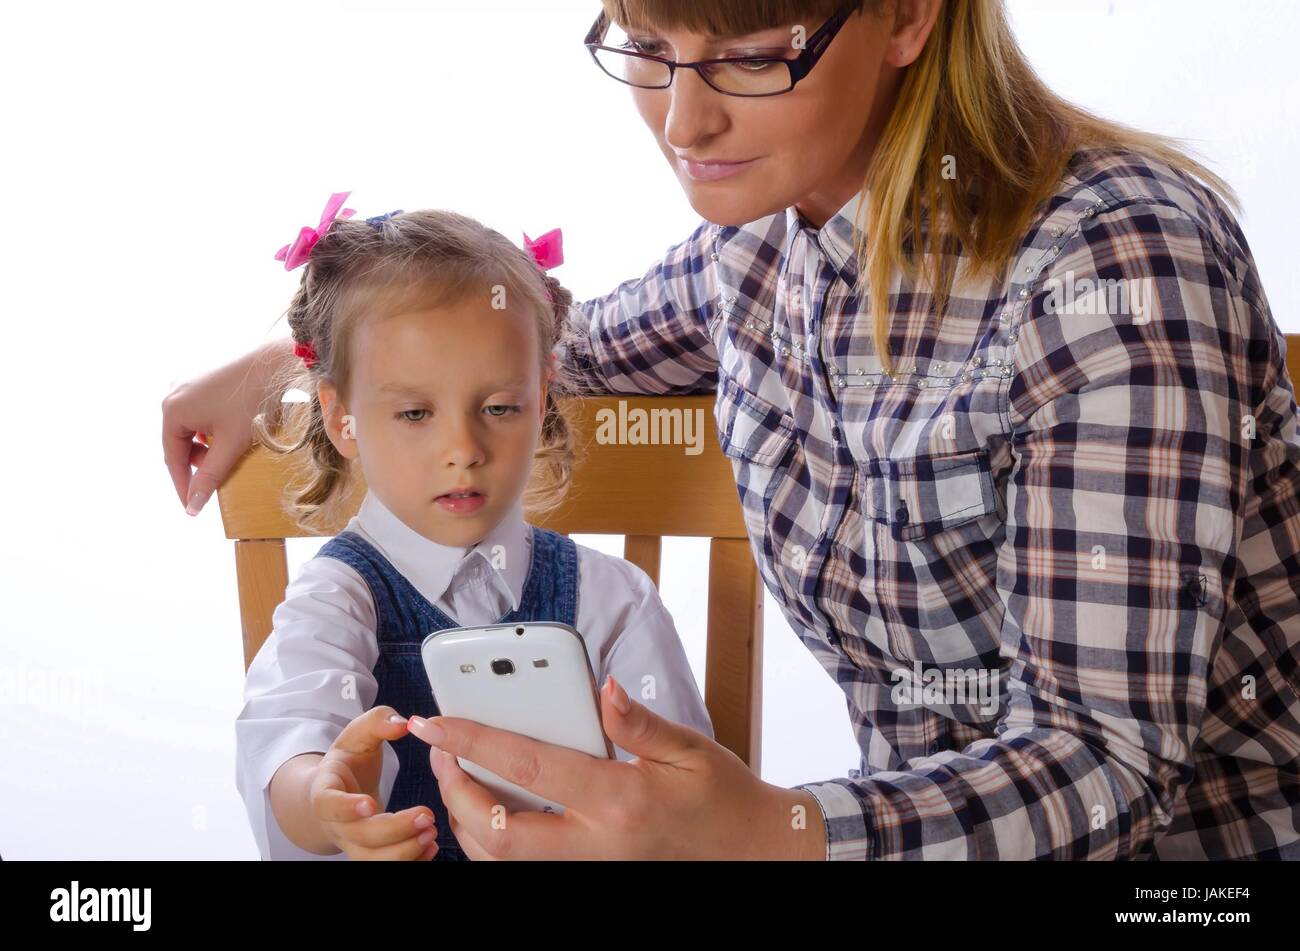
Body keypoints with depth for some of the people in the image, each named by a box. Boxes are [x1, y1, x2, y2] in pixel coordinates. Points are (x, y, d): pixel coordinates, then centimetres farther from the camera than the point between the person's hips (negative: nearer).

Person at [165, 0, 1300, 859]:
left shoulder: (1112, 264, -24)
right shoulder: (761, 236, -2)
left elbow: (1110, 754, -26)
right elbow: (588, 343, 20)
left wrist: (769, 837, -42)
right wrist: (290, 361, 16)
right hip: (935, 819, 6)